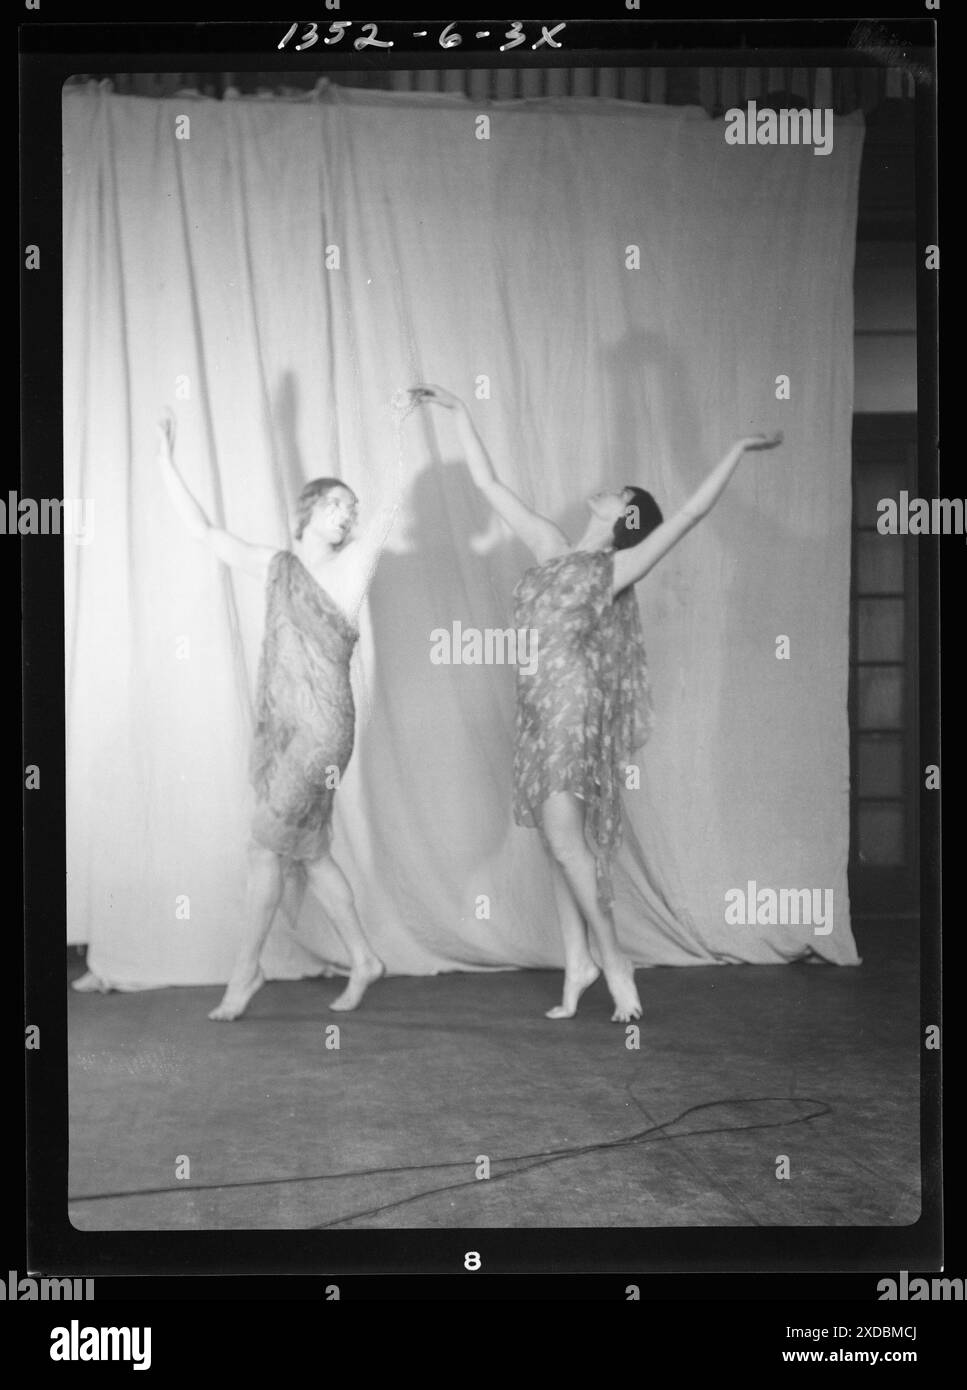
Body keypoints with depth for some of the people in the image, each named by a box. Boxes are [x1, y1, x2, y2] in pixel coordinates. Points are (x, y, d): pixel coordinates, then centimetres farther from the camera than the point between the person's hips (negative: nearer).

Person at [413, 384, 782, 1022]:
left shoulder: (616, 570, -3)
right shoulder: (552, 547, 13)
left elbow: (691, 513, -10)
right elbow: (489, 482, 18)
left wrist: (740, 448, -12)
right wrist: (460, 411, 18)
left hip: (575, 703, -6)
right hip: (539, 706, 6)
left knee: (565, 838, -11)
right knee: (560, 838, 8)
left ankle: (612, 958, 2)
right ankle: (578, 964, 15)